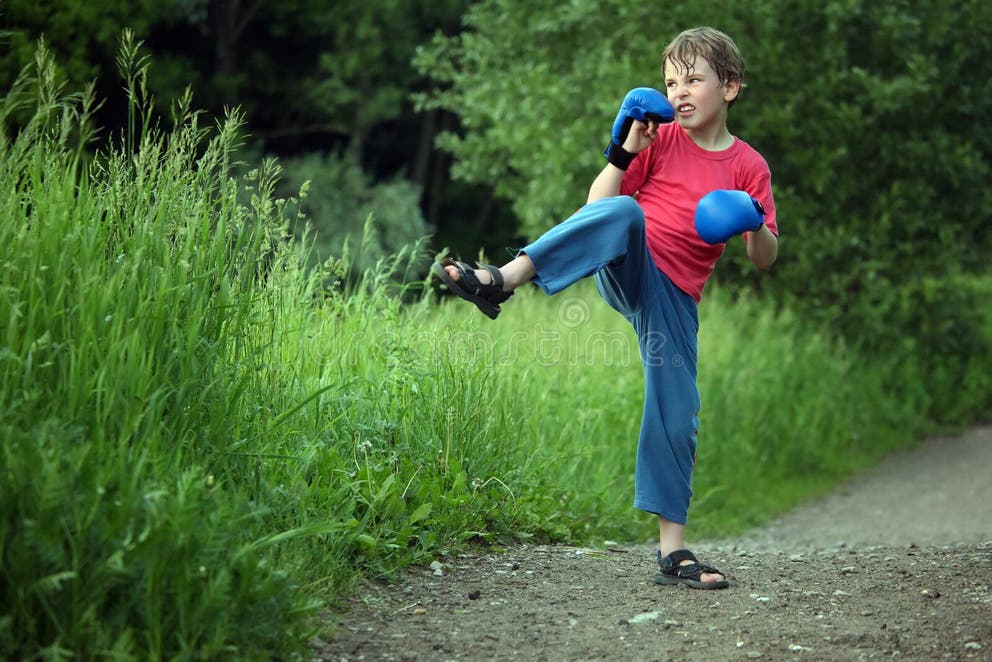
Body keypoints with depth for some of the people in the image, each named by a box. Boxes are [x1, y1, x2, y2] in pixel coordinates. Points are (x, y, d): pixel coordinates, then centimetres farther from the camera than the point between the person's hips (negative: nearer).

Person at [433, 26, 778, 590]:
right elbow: (597, 203, 8)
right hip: (630, 270, -1)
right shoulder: (660, 141, 12)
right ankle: (503, 279, -50)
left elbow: (766, 260, 9)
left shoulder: (748, 167, 11)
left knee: (677, 419, -4)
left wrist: (754, 225, -13)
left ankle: (673, 548, 5)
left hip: (675, 299, 1)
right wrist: (625, 150, -6)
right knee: (624, 212, -35)